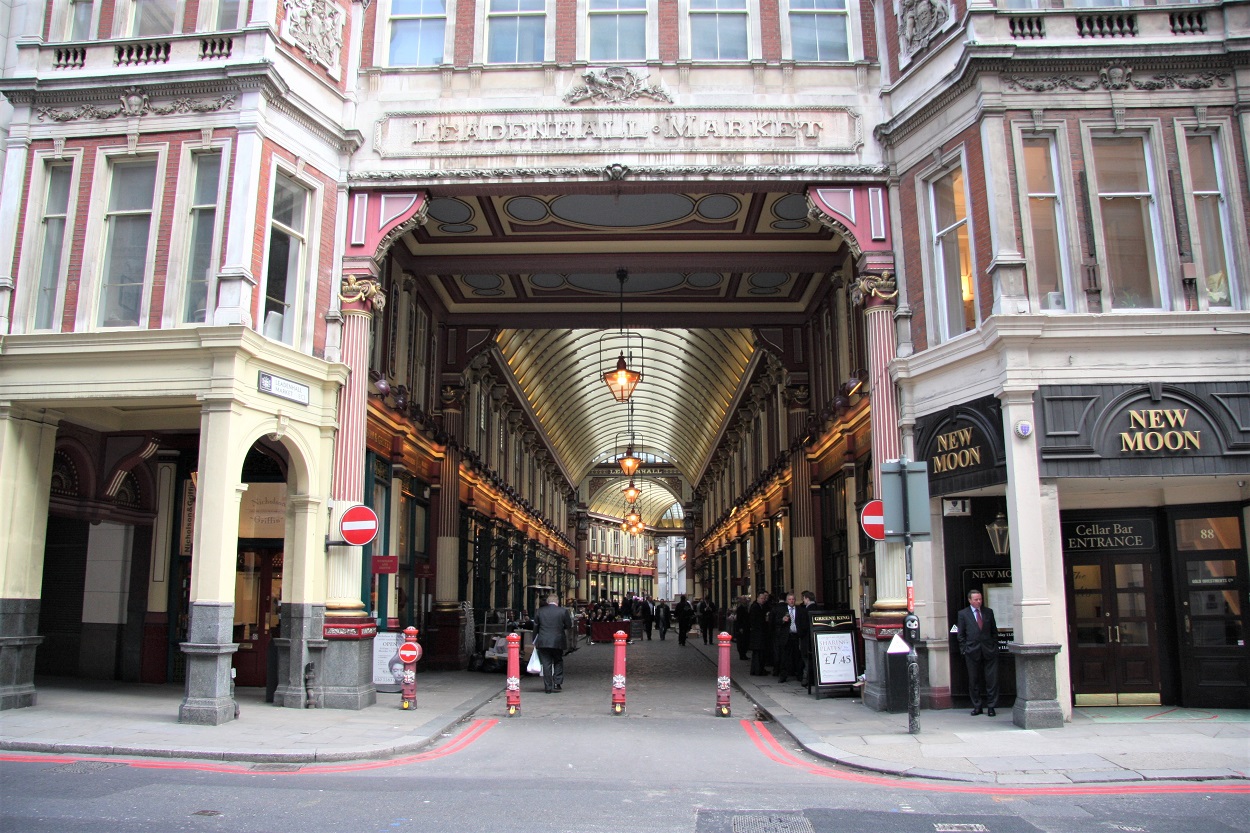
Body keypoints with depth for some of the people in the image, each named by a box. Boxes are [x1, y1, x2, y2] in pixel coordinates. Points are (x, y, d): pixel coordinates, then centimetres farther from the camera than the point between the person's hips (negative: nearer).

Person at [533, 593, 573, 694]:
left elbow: (535, 627, 5)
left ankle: (548, 687, 7)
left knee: (546, 664, 5)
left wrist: (535, 641, 13)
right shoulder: (563, 611, -5)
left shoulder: (539, 611, 0)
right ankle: (557, 683, 10)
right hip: (558, 642, -1)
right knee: (558, 662, 17)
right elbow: (569, 625, 2)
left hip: (543, 643, 1)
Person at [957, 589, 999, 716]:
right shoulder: (963, 614, 3)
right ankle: (977, 706, 14)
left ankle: (991, 706, 7)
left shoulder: (988, 612, 9)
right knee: (974, 681, 4)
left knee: (992, 680, -1)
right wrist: (964, 650, -3)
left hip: (989, 651, 1)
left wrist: (995, 646, 5)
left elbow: (994, 631, 13)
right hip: (972, 651, -1)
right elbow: (961, 635, 4)